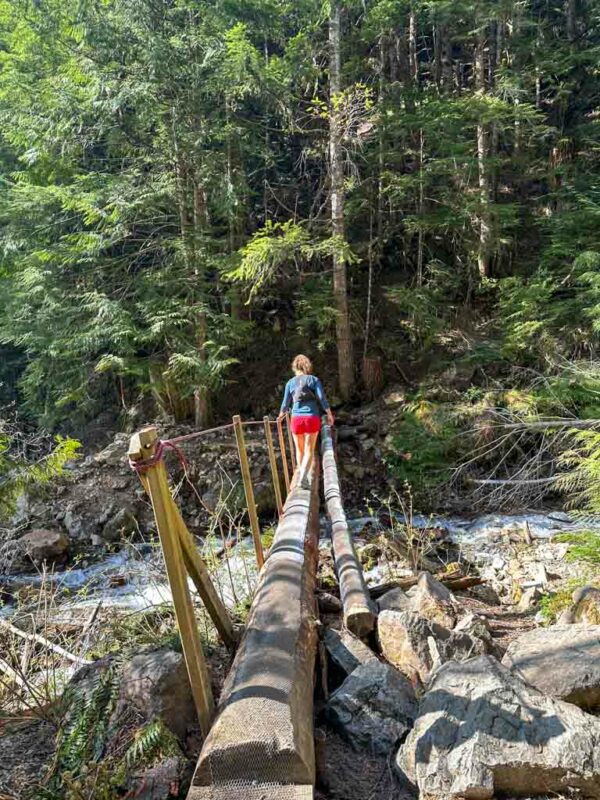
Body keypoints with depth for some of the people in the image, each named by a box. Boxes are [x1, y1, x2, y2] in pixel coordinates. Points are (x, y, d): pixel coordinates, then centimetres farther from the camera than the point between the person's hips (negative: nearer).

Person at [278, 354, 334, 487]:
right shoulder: (314, 379, 3)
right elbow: (322, 398, -5)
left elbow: (286, 403, 11)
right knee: (309, 450, 1)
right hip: (312, 418, -1)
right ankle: (303, 477, -16)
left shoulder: (290, 382, 7)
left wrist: (281, 415, 30)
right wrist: (329, 414, 5)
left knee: (299, 449, 18)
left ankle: (302, 475, 30)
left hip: (296, 418, 2)